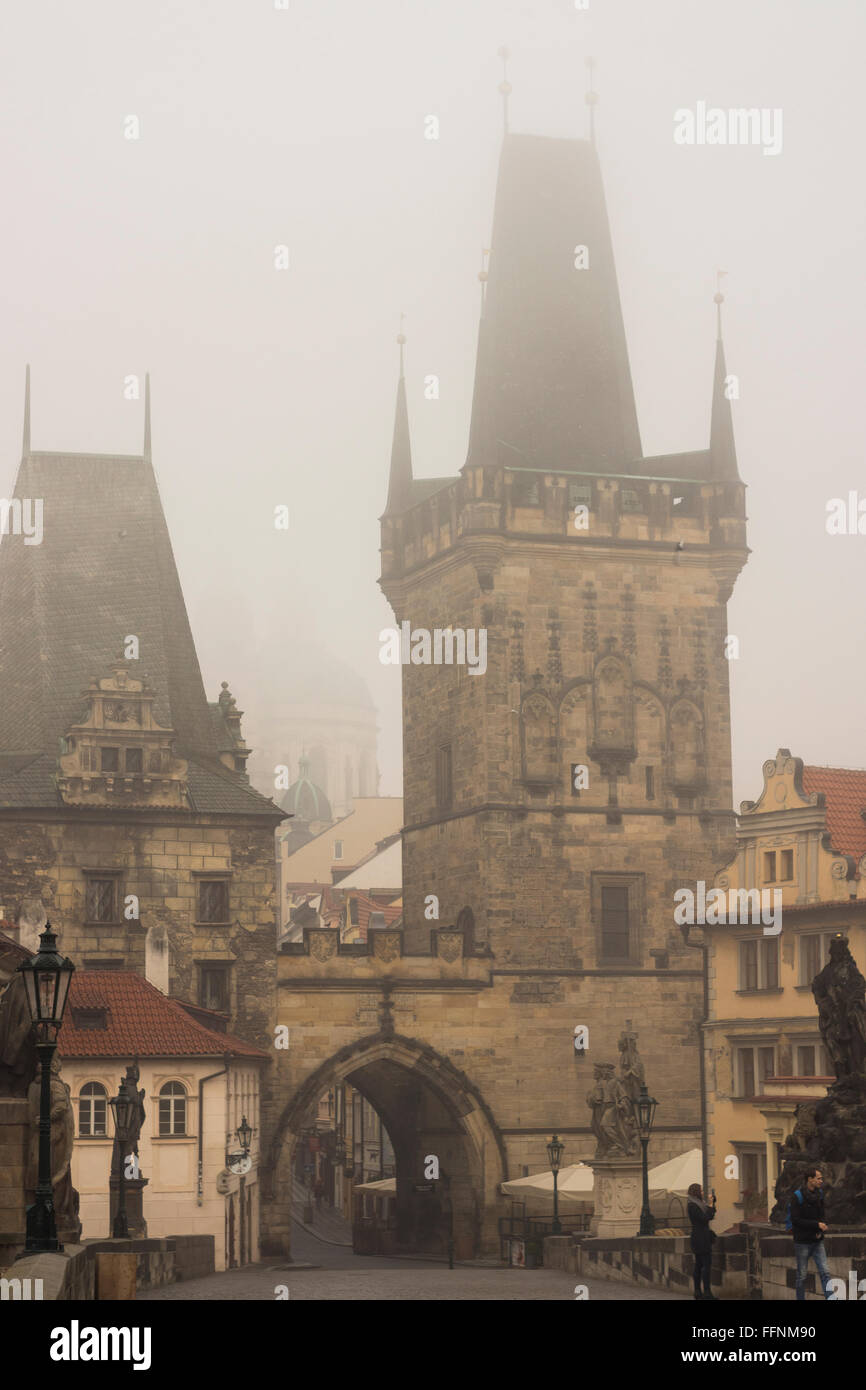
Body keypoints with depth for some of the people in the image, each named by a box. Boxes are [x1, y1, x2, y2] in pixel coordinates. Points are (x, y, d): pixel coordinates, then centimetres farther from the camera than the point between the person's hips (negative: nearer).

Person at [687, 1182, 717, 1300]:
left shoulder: (699, 1204, 16)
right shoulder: (693, 1206, -14)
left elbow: (711, 1216, 19)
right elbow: (705, 1218, -20)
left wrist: (712, 1203, 11)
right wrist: (710, 1205, -14)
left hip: (702, 1238, 10)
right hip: (700, 1238, -10)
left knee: (699, 1265, 10)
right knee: (706, 1264, -12)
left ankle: (697, 1291, 13)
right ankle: (707, 1293, -14)